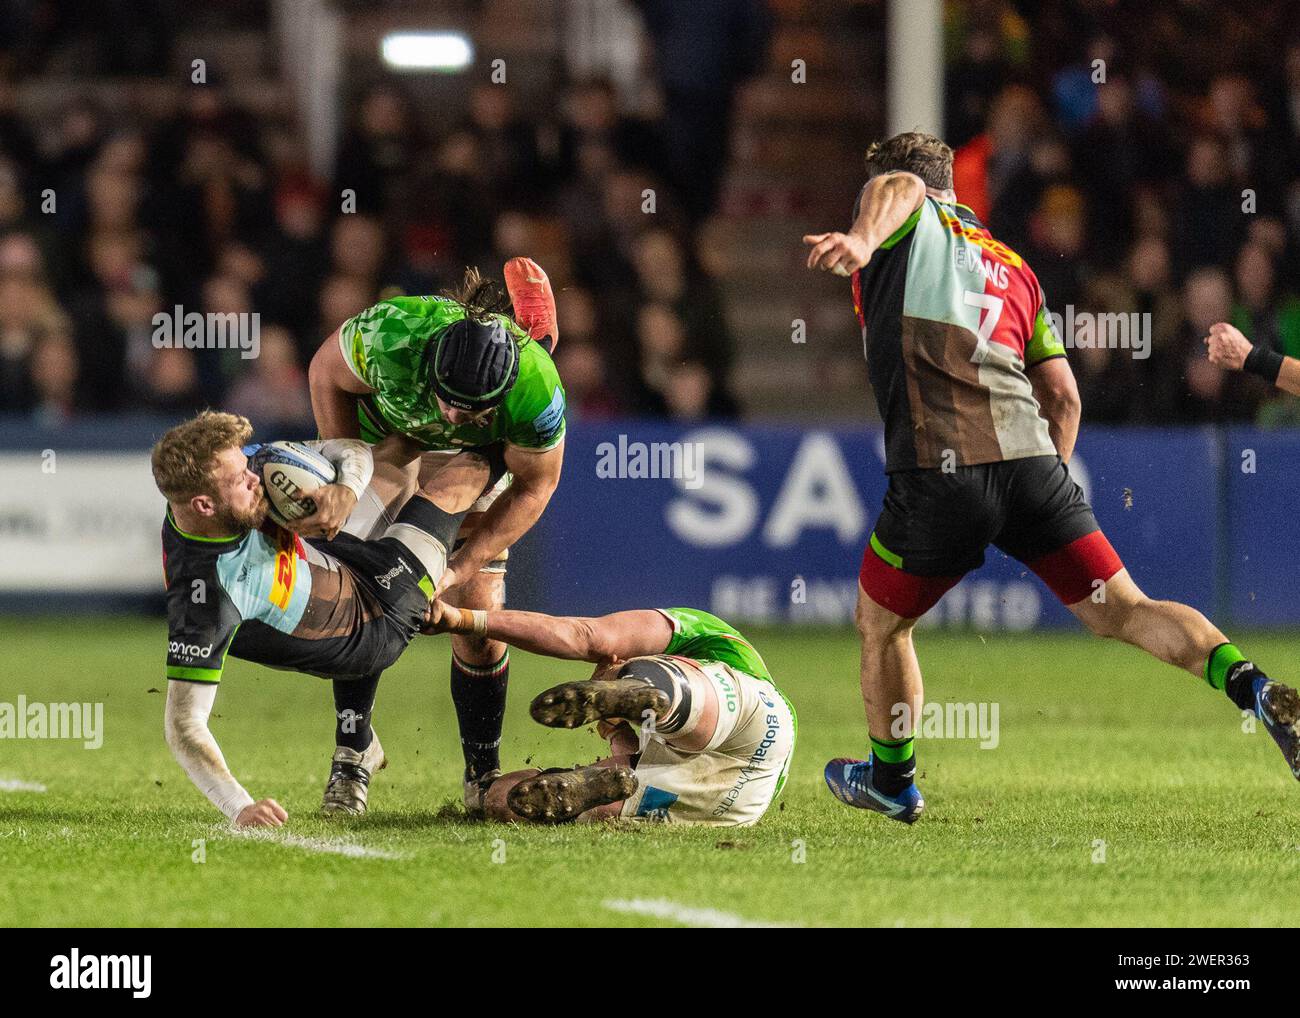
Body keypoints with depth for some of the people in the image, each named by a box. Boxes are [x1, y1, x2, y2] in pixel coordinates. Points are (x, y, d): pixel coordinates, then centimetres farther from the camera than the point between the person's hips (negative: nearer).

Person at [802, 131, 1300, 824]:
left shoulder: (910, 223, 11)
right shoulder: (1012, 267, 27)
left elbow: (898, 187, -16)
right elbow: (1063, 395, 24)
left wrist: (862, 238, -36)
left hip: (938, 473, -5)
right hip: (1031, 457, 5)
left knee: (880, 624, 19)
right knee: (1123, 610, 2)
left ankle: (891, 780, 33)